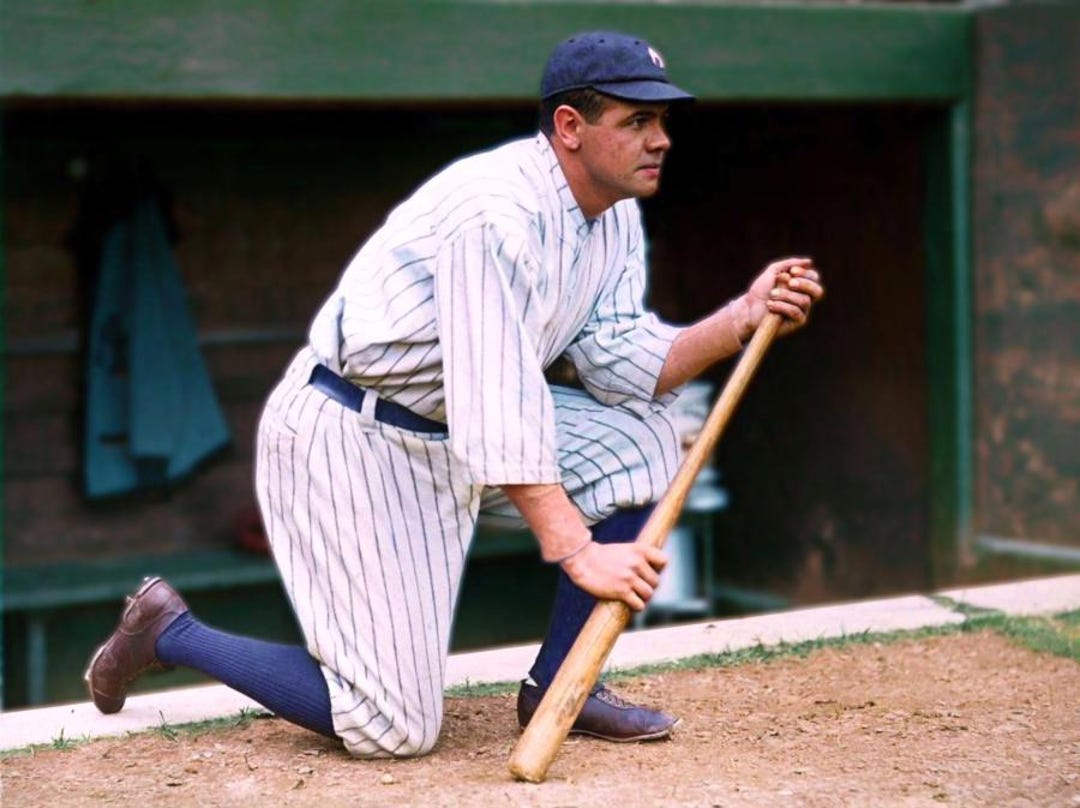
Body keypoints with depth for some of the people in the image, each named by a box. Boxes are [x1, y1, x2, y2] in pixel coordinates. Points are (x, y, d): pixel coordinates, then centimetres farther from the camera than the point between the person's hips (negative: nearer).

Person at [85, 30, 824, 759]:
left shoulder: (615, 214, 2)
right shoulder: (499, 212, -27)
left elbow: (626, 364, -1)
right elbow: (499, 412, -34)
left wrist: (743, 317, -15)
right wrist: (577, 551, -38)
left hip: (452, 427, 9)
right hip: (350, 438, -9)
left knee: (643, 435, -2)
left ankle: (559, 687, 7)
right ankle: (170, 630, 9)